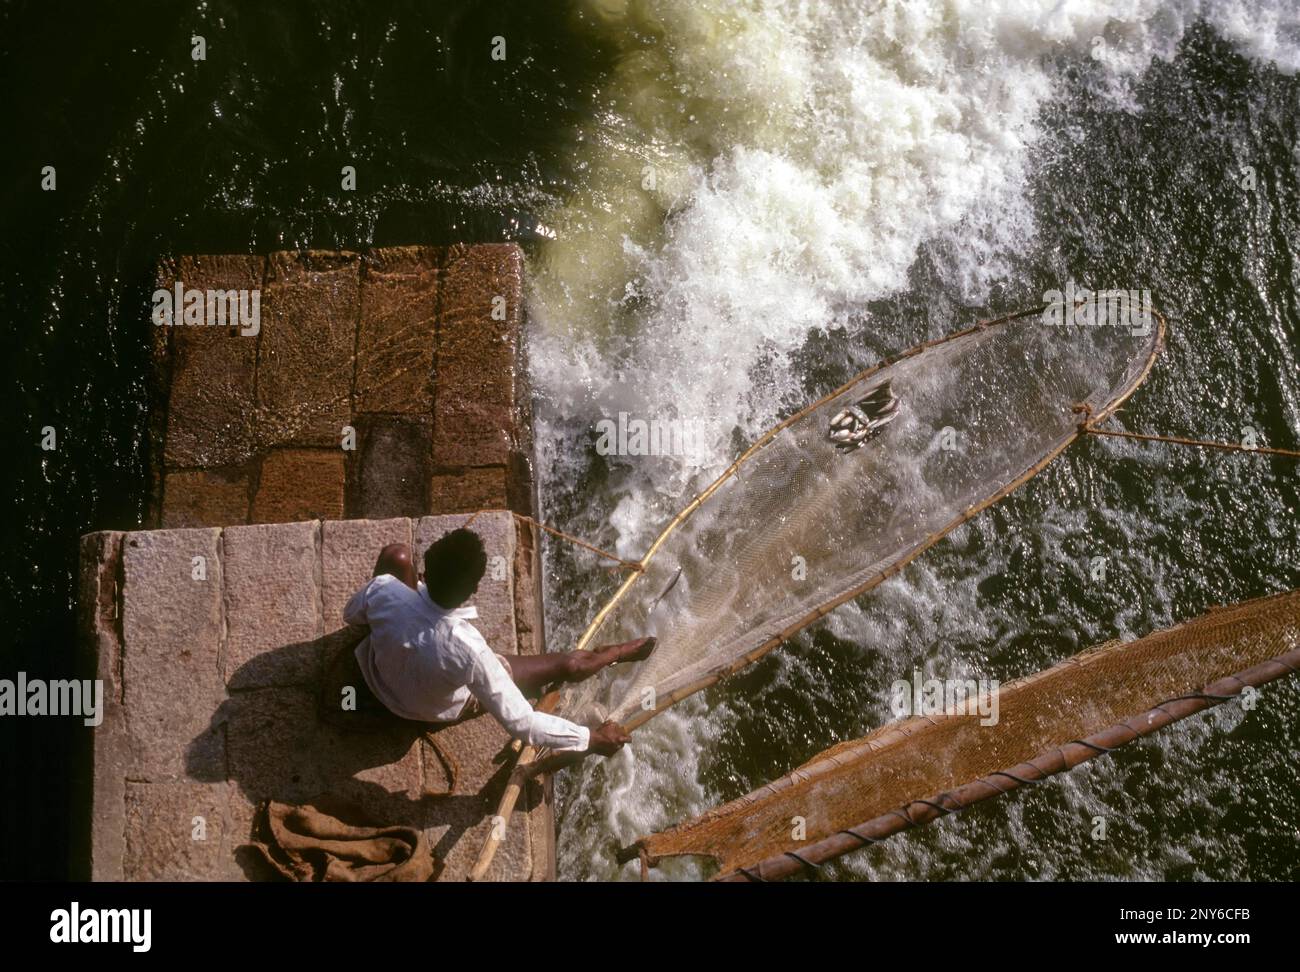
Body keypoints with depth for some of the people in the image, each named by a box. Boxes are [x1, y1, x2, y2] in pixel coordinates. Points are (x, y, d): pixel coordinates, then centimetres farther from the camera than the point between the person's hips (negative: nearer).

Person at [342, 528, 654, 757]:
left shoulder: (383, 590, -36)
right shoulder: (470, 652, -45)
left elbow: (351, 615, -9)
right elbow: (520, 723, -36)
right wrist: (592, 738, -26)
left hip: (379, 679, 3)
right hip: (440, 710, -3)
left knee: (396, 555, 8)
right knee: (568, 664, 6)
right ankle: (618, 653, 42)